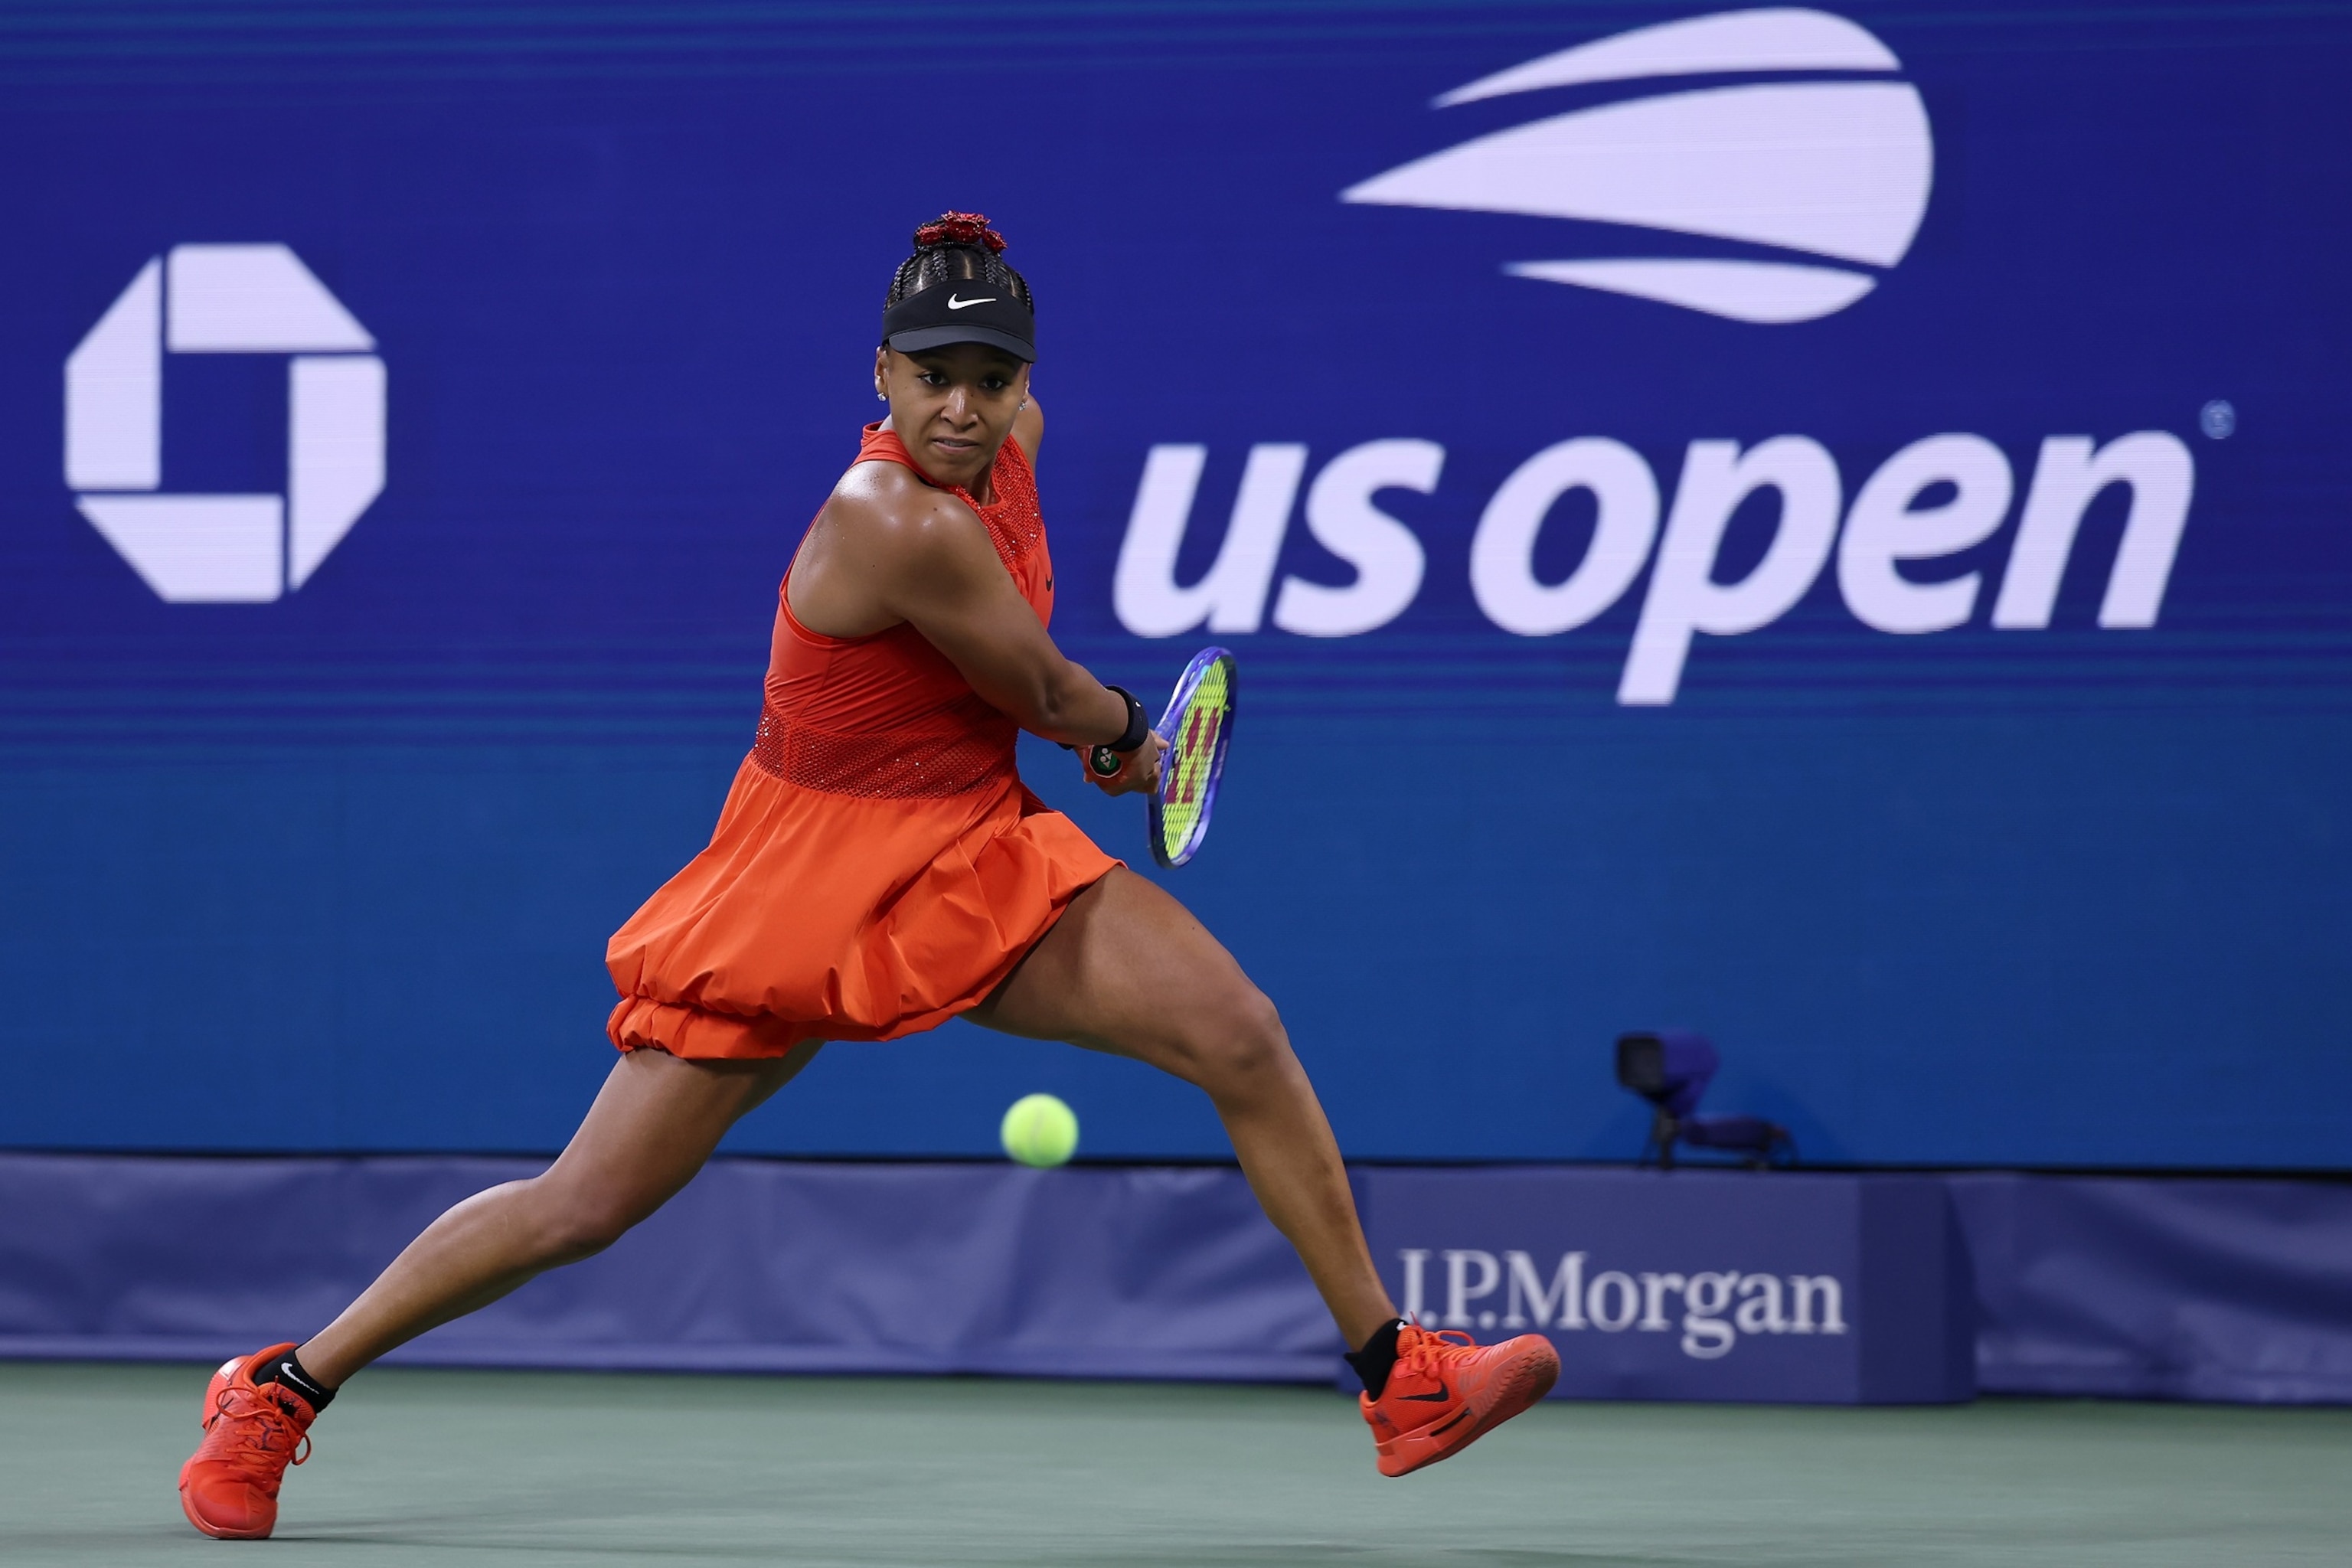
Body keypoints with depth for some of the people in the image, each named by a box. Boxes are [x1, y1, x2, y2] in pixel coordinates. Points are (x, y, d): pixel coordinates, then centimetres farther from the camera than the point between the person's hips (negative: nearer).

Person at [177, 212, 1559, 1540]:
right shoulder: (898, 527, -28)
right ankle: (284, 1391, 14)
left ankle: (1395, 1376, 3)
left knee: (1244, 1037, -8)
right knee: (585, 1209, -3)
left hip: (979, 858, 7)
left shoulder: (1011, 444, -3)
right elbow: (1048, 699, -13)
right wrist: (1128, 740, 7)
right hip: (810, 884, -7)